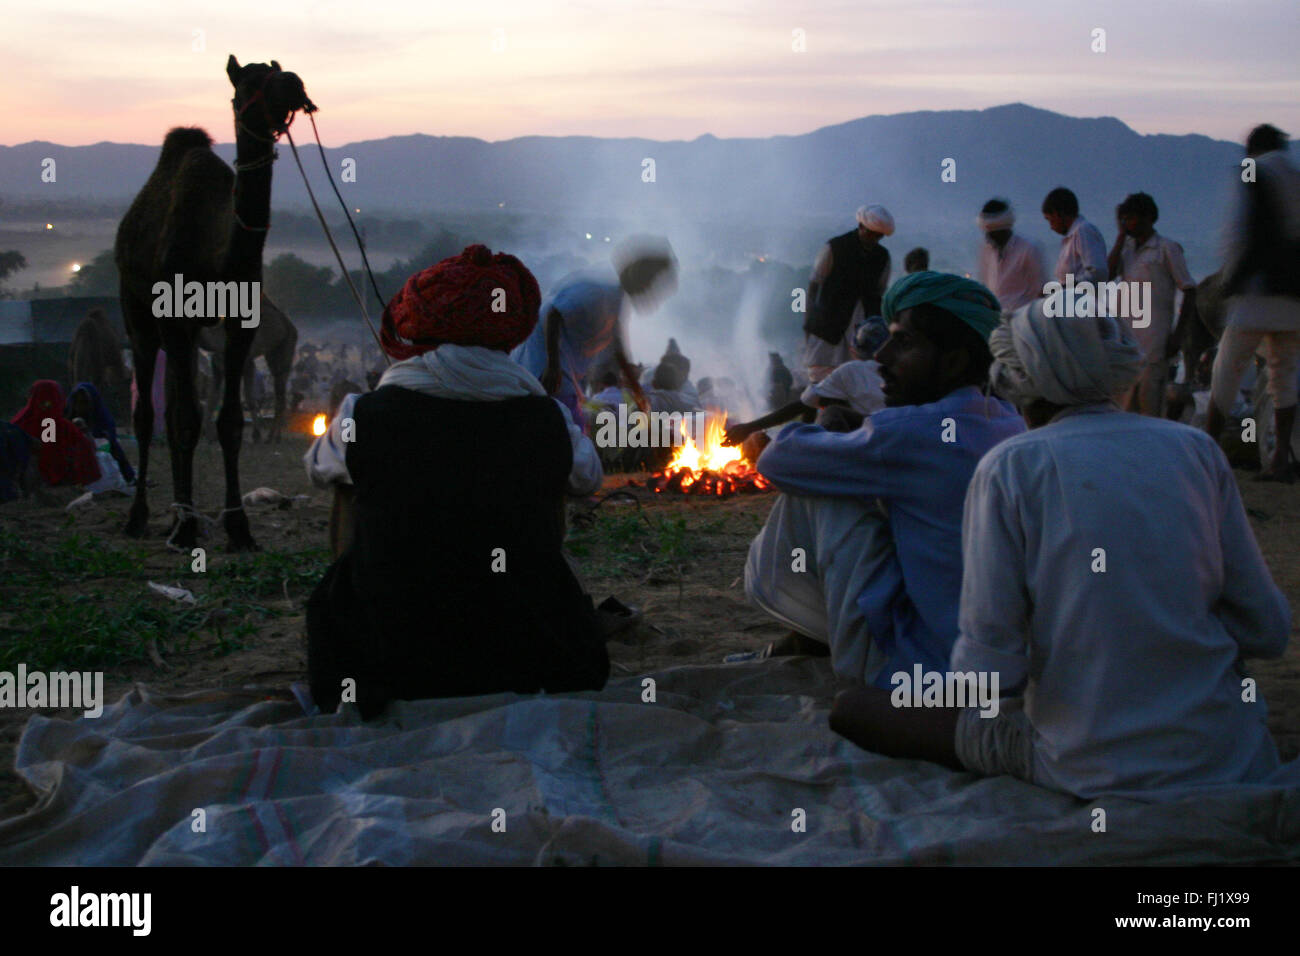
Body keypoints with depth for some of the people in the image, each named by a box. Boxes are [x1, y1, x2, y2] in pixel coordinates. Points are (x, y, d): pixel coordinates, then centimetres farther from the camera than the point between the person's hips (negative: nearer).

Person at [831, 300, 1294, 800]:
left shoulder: (1010, 467, -10)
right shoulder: (1195, 448, 2)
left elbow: (989, 671, -14)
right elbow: (1267, 631, 4)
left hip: (1095, 771, -6)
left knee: (852, 709, 6)